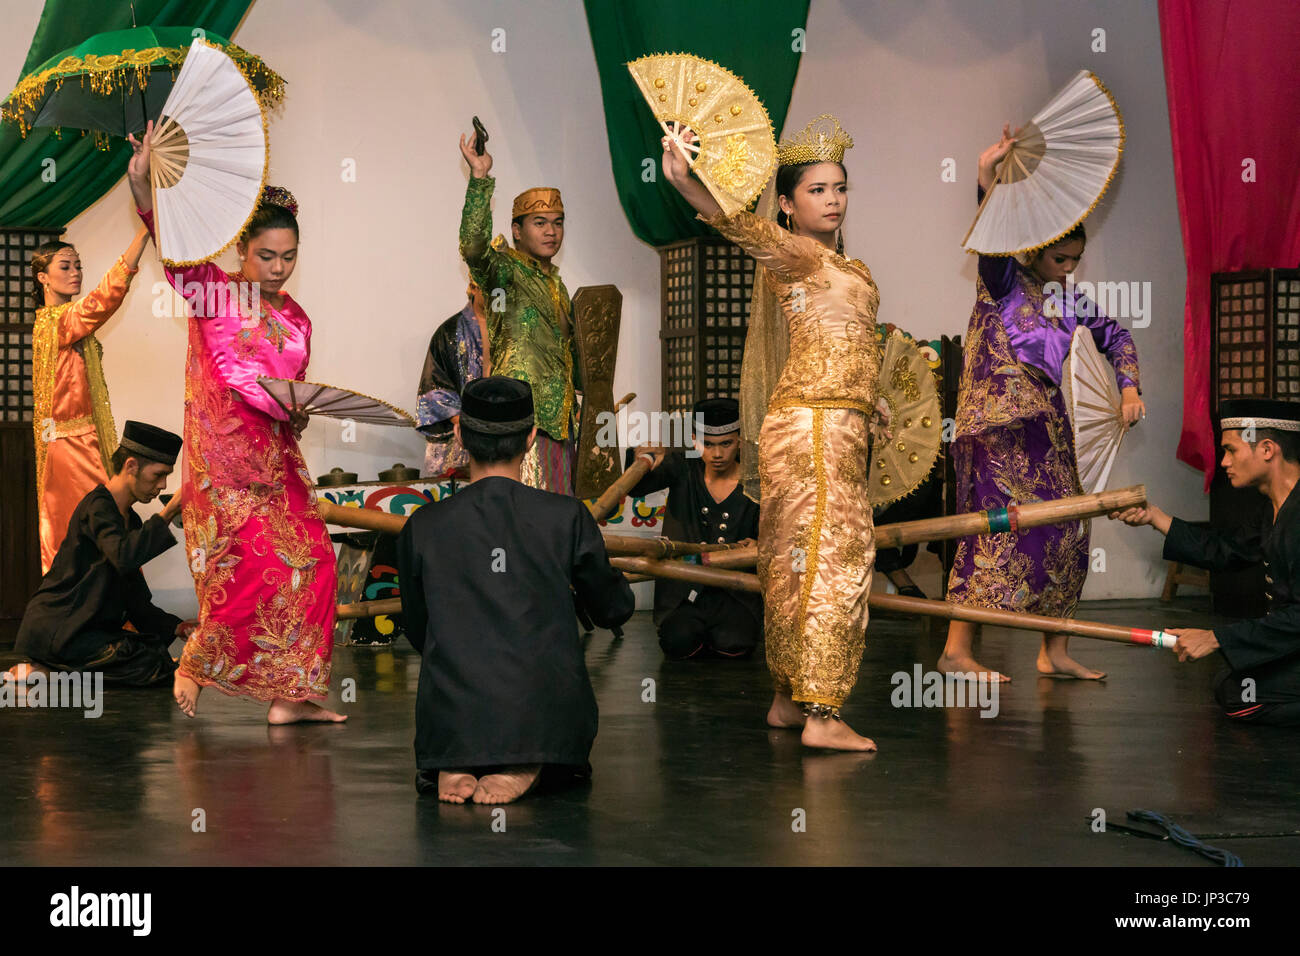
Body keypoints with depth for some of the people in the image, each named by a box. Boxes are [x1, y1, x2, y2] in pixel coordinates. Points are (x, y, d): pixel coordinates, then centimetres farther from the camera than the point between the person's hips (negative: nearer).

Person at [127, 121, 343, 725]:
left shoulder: (295, 320, 15)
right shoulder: (211, 291, 0)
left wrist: (300, 409, -3)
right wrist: (142, 184, -31)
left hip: (277, 458, 6)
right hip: (224, 454, -6)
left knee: (312, 562, -2)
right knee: (256, 567, -12)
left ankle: (289, 694, 5)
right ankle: (193, 667, 10)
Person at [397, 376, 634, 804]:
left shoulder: (421, 527, 0)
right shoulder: (567, 517, -4)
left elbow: (418, 633, 13)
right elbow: (614, 609, 12)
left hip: (450, 721, 2)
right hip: (547, 717, -2)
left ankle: (453, 767, 1)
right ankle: (527, 767, -3)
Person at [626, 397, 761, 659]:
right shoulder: (683, 468, 0)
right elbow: (635, 487, -11)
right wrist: (640, 458, -33)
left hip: (734, 589, 0)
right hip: (683, 587, 0)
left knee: (733, 644, -26)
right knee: (679, 643, -26)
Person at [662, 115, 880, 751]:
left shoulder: (837, 263, 18)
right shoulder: (797, 255, -9)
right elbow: (739, 223, -27)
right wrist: (683, 179, -43)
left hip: (836, 427, 9)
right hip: (816, 426, -9)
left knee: (800, 559, 12)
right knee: (829, 556, -12)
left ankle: (789, 698, 20)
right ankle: (820, 714, -13)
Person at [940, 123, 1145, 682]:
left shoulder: (1069, 302, 13)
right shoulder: (1003, 282, -5)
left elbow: (1116, 339, 23)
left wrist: (1129, 389, 7)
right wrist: (987, 177, -39)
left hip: (1048, 426, 7)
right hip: (999, 421, -7)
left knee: (1063, 532, 6)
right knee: (998, 526, -12)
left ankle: (1054, 652, 14)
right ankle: (957, 648, -9)